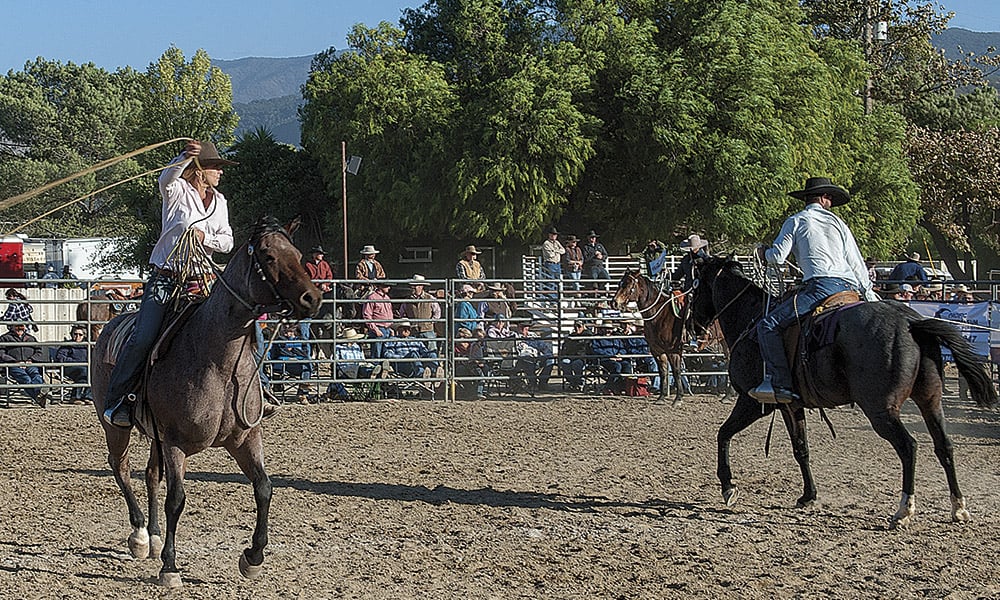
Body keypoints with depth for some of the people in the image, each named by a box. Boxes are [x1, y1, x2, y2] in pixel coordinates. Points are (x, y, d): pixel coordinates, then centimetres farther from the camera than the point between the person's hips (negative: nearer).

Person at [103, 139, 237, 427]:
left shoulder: (219, 201, 17)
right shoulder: (178, 191, -1)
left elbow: (227, 241, 14)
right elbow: (166, 179, -25)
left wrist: (205, 236, -6)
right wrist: (185, 157, -43)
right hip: (165, 277, -5)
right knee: (143, 338, -21)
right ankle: (116, 402, -12)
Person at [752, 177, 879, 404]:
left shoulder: (796, 221, 12)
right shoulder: (838, 223, 25)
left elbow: (777, 257, 3)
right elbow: (857, 263, 24)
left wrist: (764, 251, 25)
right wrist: (869, 294, 32)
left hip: (821, 285, -6)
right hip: (850, 286, 6)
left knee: (768, 326, -8)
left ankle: (780, 383, -22)